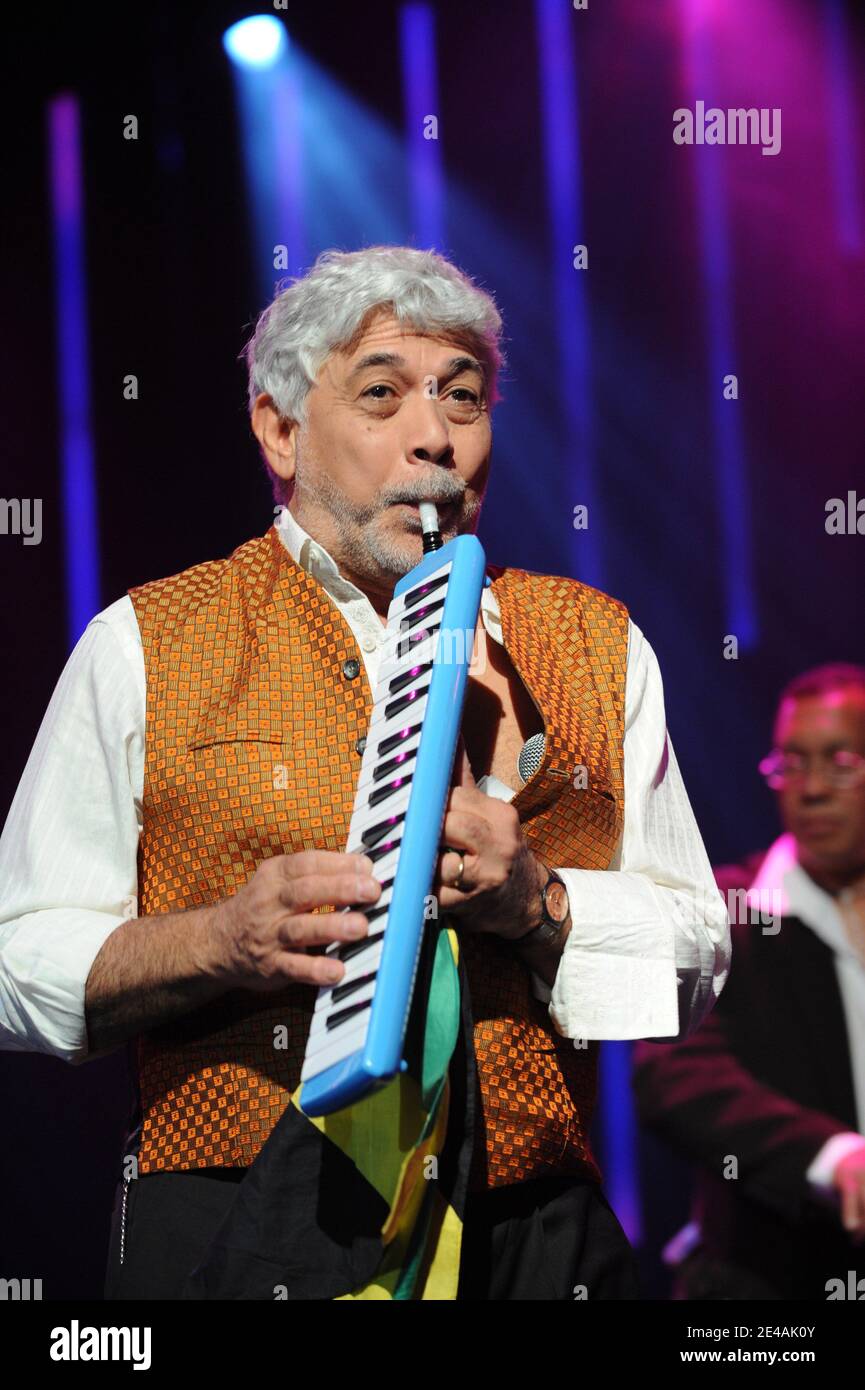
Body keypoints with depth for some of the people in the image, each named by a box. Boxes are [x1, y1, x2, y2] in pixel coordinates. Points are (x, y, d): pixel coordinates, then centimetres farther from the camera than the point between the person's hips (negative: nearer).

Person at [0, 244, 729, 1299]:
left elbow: (693, 963, 9)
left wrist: (537, 903, -10)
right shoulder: (144, 648, 4)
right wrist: (224, 938, -18)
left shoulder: (595, 647, 11)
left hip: (532, 1242, 2)